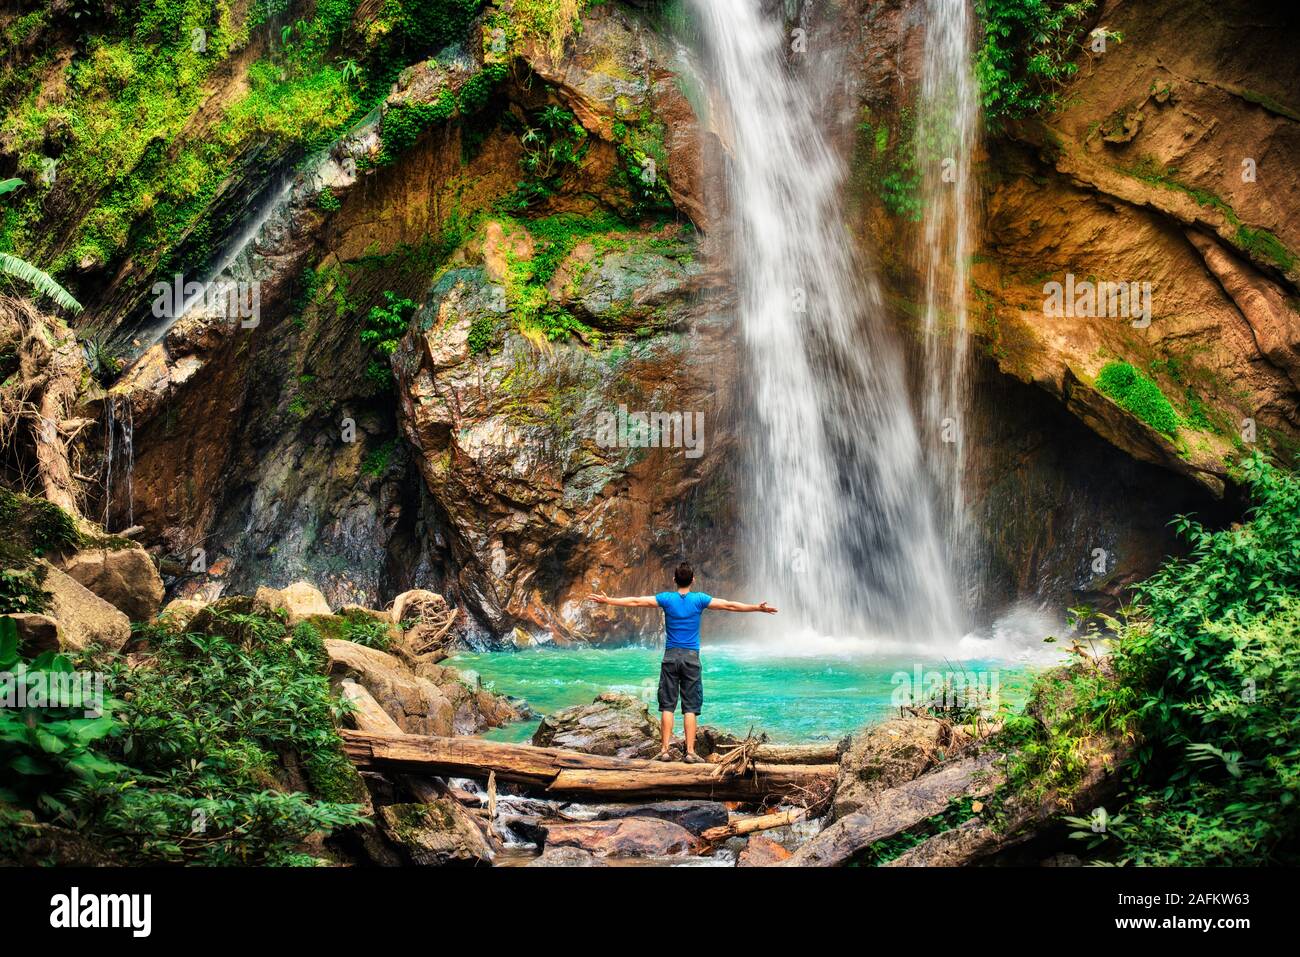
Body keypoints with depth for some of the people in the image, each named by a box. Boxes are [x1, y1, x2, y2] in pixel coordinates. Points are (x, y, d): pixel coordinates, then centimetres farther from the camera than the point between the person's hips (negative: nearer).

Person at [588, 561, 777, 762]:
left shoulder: (667, 598, 1)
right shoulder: (700, 599, -2)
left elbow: (635, 602, 3)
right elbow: (730, 605, -1)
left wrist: (608, 600, 12)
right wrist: (758, 608, 6)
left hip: (671, 656, 1)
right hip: (691, 657, -1)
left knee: (667, 706, 3)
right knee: (690, 708, 0)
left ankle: (664, 750, -1)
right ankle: (690, 752, -4)